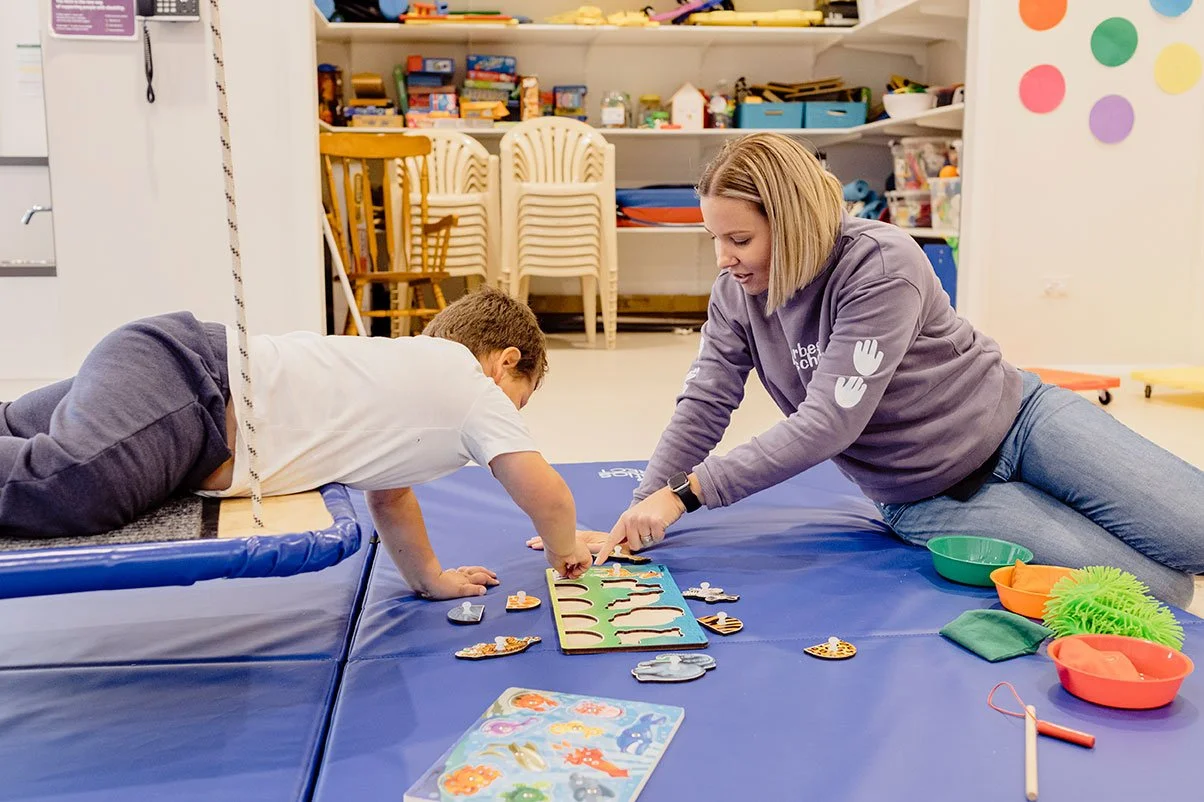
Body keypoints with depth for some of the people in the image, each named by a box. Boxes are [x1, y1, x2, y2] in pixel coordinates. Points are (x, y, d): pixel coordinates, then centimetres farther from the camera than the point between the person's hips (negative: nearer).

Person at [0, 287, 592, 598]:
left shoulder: (421, 368, 27)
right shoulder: (475, 385, 2)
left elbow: (387, 492, 35)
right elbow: (546, 495, -5)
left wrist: (432, 579, 36)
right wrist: (565, 555, 16)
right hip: (194, 385, -10)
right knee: (73, 486, -33)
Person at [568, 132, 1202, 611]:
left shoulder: (882, 265, -26)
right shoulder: (736, 294, -9)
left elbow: (829, 423, -32)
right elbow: (701, 409, -7)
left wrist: (686, 492, -33)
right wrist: (638, 518, -19)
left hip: (1017, 420, -2)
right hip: (931, 499, 2)